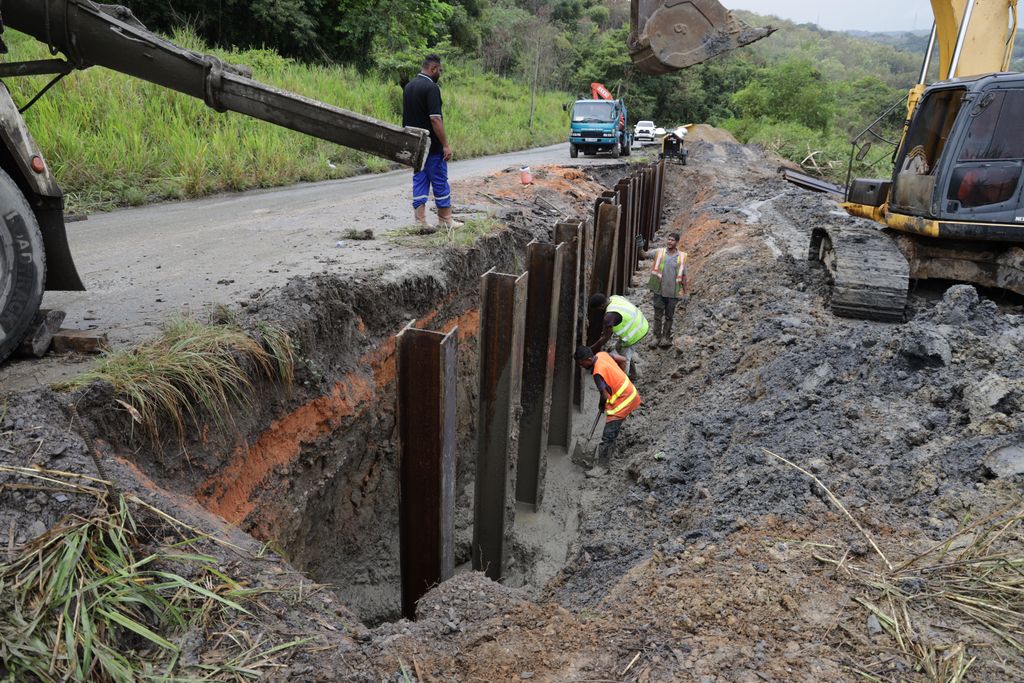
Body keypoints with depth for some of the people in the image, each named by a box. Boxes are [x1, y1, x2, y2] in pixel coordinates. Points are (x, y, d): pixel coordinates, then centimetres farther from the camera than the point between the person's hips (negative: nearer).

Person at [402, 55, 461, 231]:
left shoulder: (408, 86, 11)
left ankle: (421, 221, 7)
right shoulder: (431, 87, -16)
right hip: (432, 146, -8)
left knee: (419, 181, 9)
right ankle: (445, 220, 11)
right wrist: (446, 144, -18)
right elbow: (435, 119, -22)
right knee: (440, 182, 3)